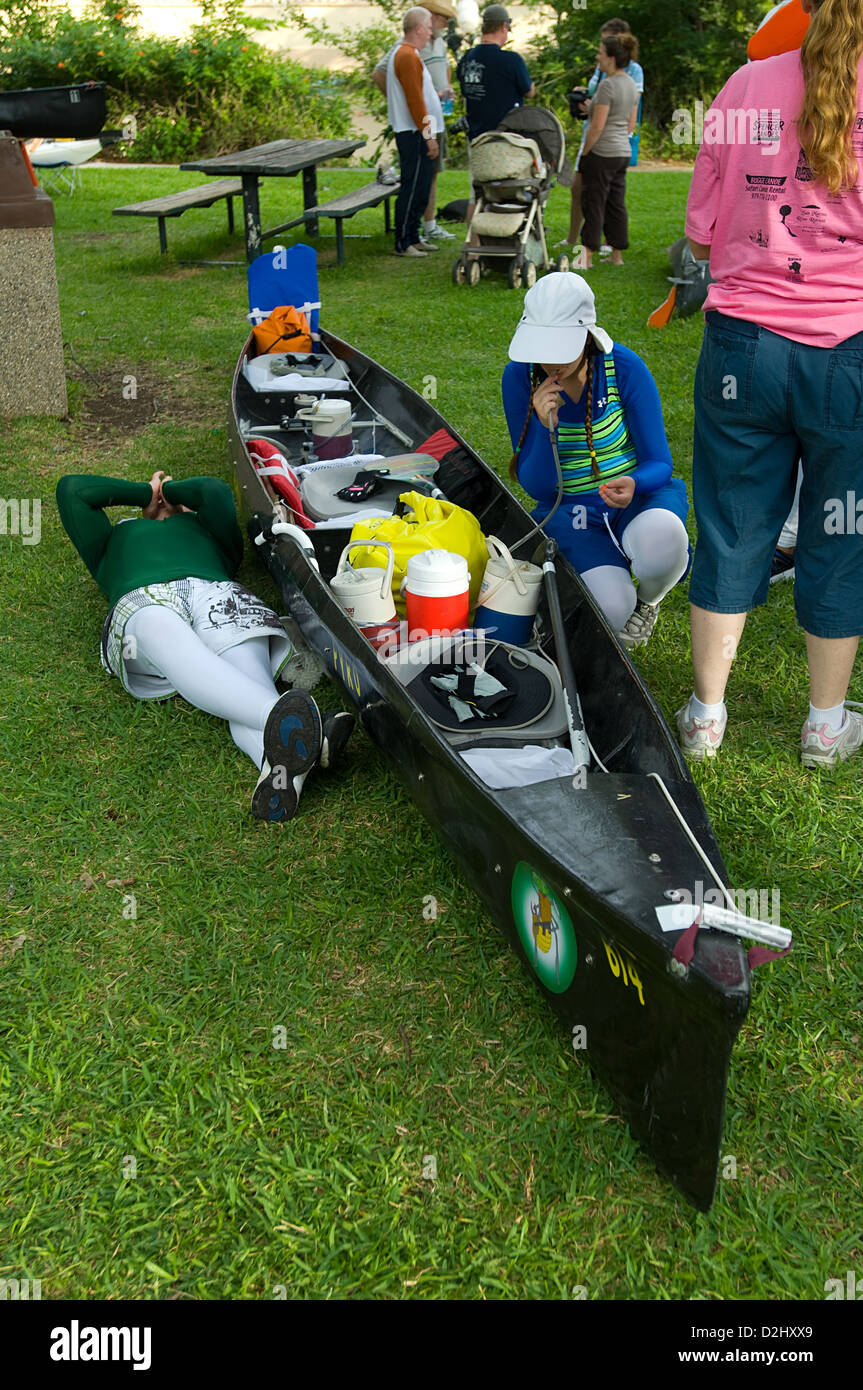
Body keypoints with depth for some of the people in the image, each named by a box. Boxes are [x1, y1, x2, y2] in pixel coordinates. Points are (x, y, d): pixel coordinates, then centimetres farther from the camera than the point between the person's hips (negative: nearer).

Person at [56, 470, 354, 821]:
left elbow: (216, 492, 23)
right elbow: (72, 490, 37)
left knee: (249, 686, -34)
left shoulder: (206, 531, 45)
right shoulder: (115, 541, 48)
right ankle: (285, 723, -70)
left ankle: (282, 767, -68)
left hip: (217, 595, 2)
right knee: (178, 653, -42)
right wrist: (145, 492, 43)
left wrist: (173, 489, 41)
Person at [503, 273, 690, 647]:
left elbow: (659, 463, -8)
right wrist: (544, 426, -26)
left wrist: (634, 484, -32)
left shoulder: (625, 367, -14)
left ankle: (647, 599, 0)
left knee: (661, 539, -38)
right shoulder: (520, 377, -9)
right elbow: (536, 487, -8)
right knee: (610, 608, -28)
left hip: (639, 496, 0)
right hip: (568, 510, 0)